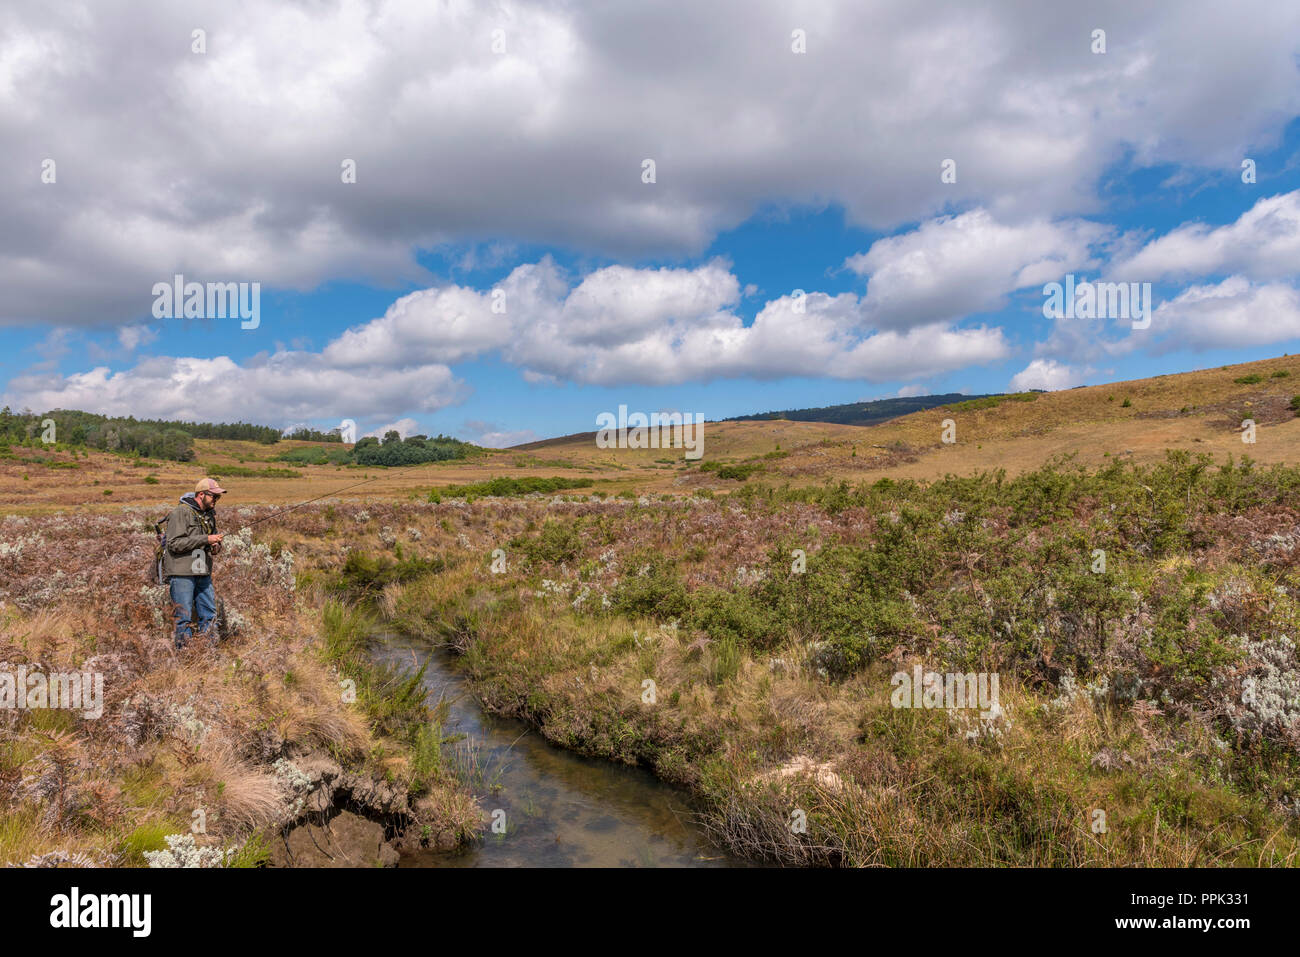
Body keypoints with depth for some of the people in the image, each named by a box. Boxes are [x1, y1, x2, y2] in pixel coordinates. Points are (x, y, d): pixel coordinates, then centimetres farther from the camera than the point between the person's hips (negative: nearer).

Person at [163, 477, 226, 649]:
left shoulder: (210, 514, 16)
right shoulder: (181, 512, -9)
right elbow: (175, 543, -18)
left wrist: (216, 546, 5)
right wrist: (205, 539, -19)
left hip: (203, 573, 8)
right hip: (182, 573, -8)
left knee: (209, 615, 9)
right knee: (184, 618, -2)